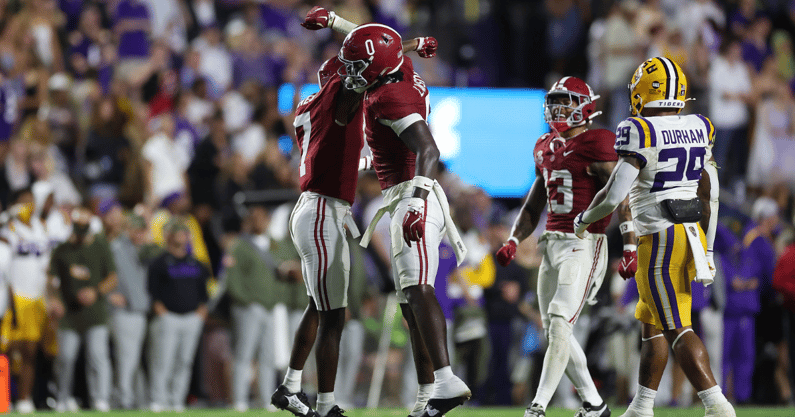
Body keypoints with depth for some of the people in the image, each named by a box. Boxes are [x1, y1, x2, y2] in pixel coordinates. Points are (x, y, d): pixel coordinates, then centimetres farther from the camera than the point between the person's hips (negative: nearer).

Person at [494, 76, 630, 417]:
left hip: (585, 245, -9)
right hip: (553, 244, 9)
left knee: (559, 323, -17)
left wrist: (630, 248, -18)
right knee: (554, 330, 10)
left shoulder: (595, 145, -10)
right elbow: (534, 205, 24)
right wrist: (513, 242, 11)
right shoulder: (546, 148, 16)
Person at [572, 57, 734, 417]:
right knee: (652, 323, 18)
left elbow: (614, 194, -17)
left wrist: (583, 220, 3)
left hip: (660, 239, -8)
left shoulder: (639, 134, -15)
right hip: (694, 234, 8)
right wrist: (707, 250, 18)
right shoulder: (698, 129, 6)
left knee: (678, 329, -6)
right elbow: (709, 195, 10)